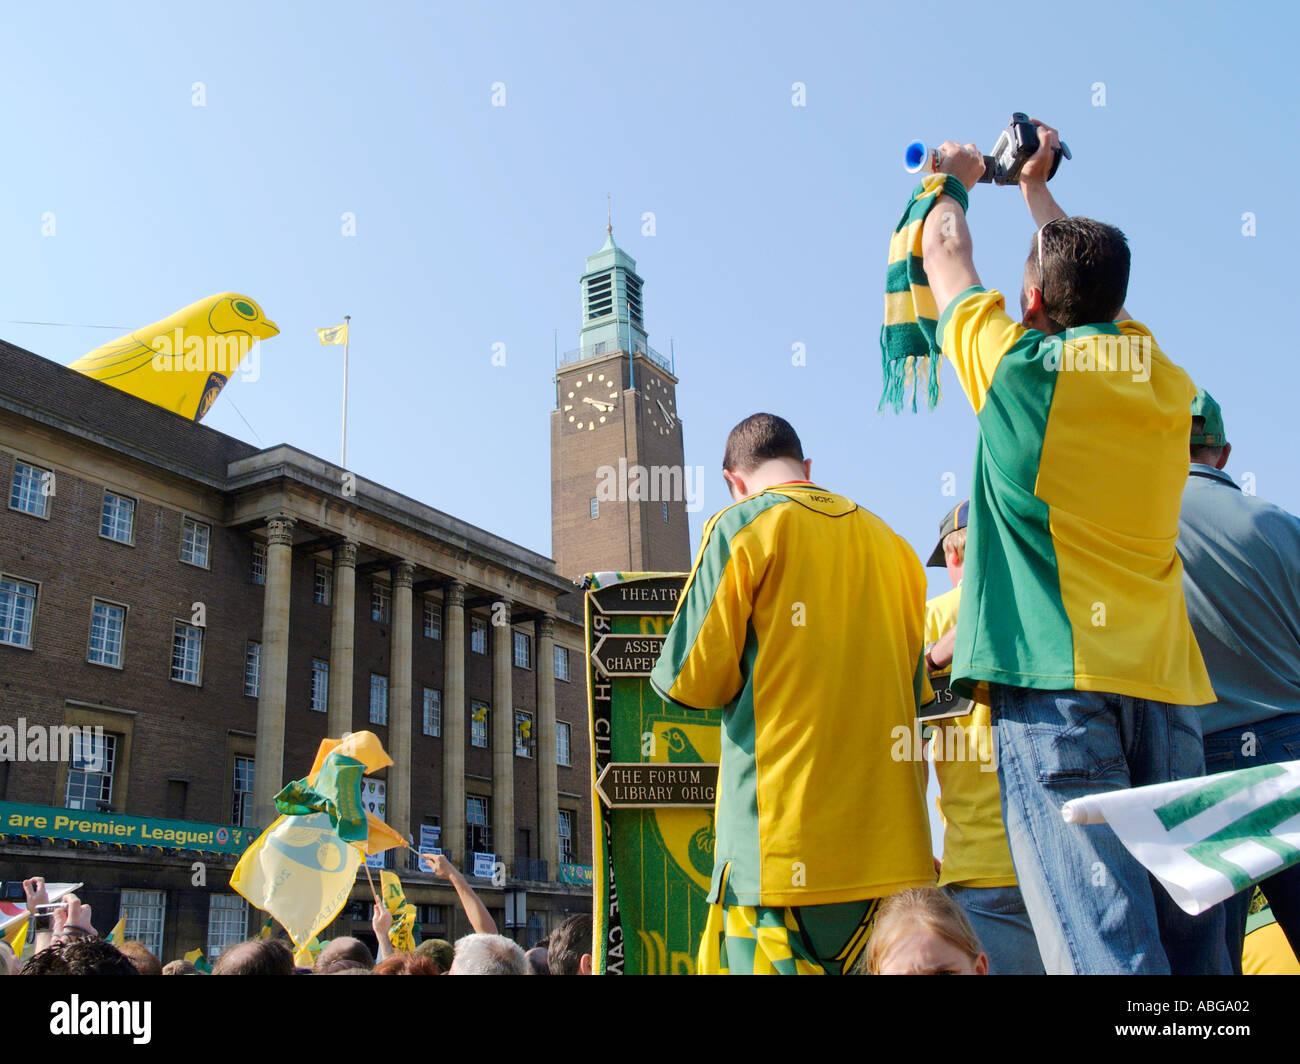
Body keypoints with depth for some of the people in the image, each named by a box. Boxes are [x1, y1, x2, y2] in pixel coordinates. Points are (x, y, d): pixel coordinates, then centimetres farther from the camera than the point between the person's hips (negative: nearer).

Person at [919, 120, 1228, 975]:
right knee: (1194, 946, 6)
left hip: (1058, 678, -5)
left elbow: (945, 253, 19)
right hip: (1166, 681, 5)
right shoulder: (1166, 382, 13)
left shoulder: (1019, 368, -1)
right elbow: (1090, 278, 33)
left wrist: (958, 179, 39)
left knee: (1108, 950, -11)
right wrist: (1036, 185, 47)